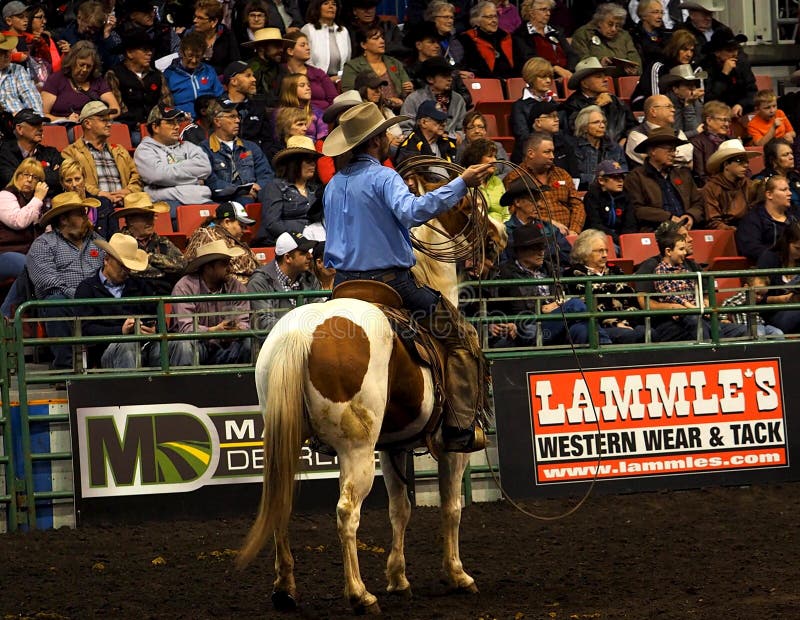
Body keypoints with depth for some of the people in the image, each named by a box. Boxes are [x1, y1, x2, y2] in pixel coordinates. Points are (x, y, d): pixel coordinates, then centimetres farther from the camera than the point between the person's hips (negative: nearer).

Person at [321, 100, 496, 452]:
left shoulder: (333, 185, 13)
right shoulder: (383, 177, -10)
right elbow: (412, 211, -30)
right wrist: (460, 185, -32)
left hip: (344, 284, 7)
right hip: (390, 279, -7)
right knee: (462, 337, -1)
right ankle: (459, 429, -10)